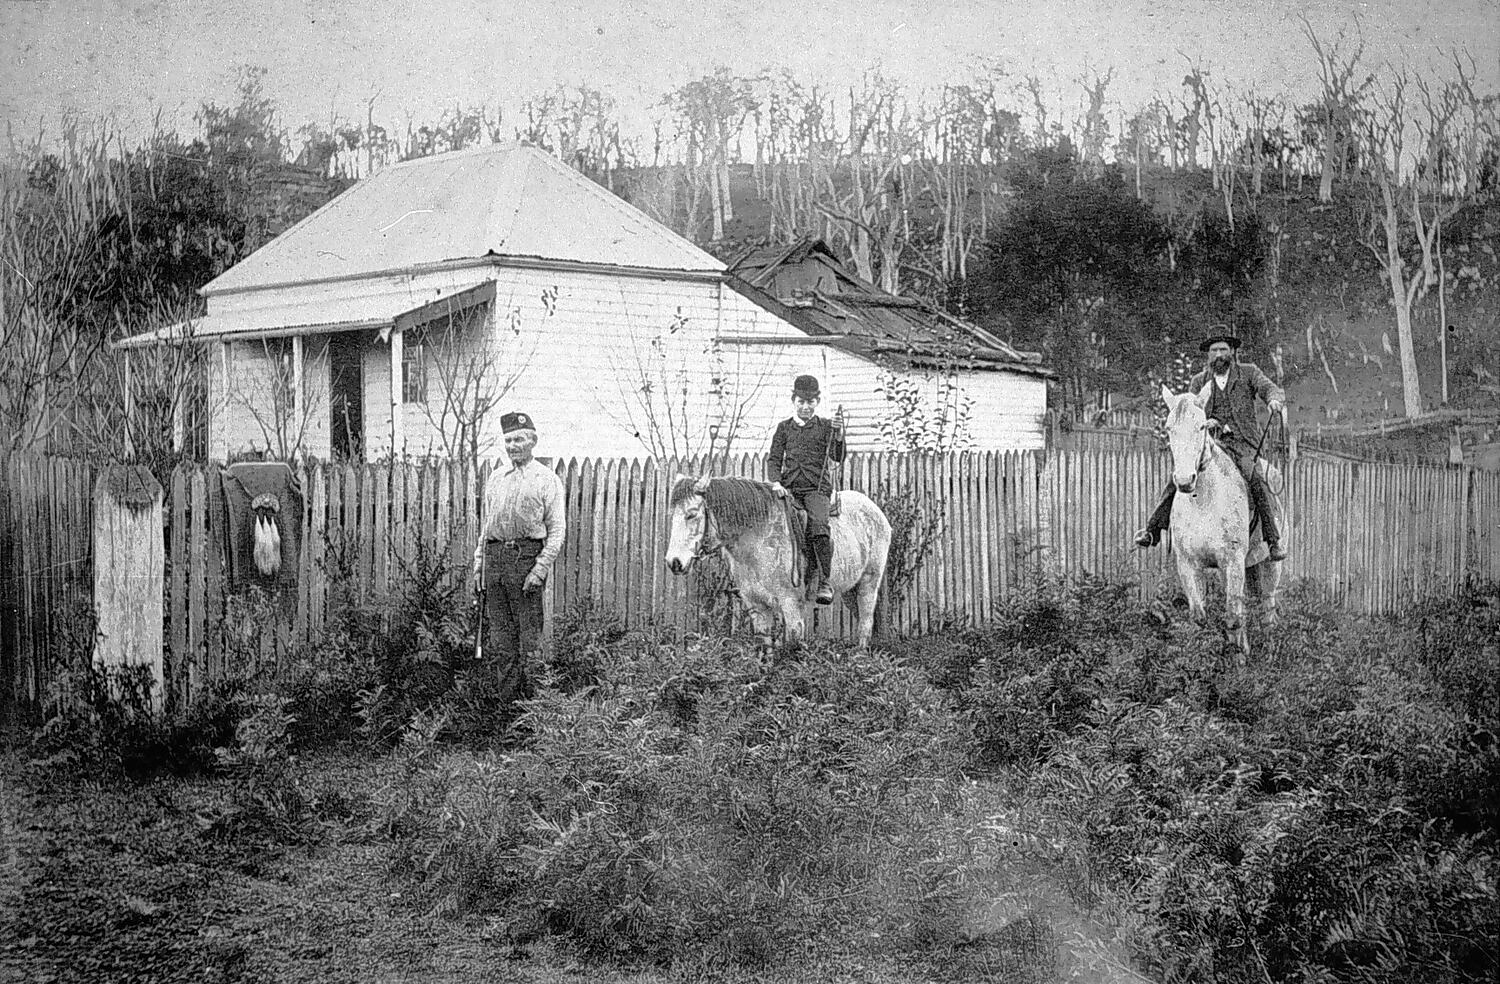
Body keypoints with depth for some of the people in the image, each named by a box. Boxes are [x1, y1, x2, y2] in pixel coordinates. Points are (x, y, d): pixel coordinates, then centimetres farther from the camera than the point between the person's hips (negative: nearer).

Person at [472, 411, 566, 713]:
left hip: (526, 554, -5)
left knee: (528, 633, -5)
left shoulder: (547, 479, 1)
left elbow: (557, 529, -4)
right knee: (500, 633, 6)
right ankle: (507, 703, 12)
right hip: (494, 556, 5)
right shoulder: (496, 478, 17)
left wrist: (541, 567, -14)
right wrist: (478, 565, 12)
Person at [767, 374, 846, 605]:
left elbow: (838, 457, 0)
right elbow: (774, 459, 11)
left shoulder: (825, 426, 10)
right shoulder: (784, 428, 15)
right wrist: (775, 482, -8)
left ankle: (824, 583, -29)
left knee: (818, 524, -28)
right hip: (789, 488, 3)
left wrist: (839, 437, -20)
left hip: (817, 488, -3)